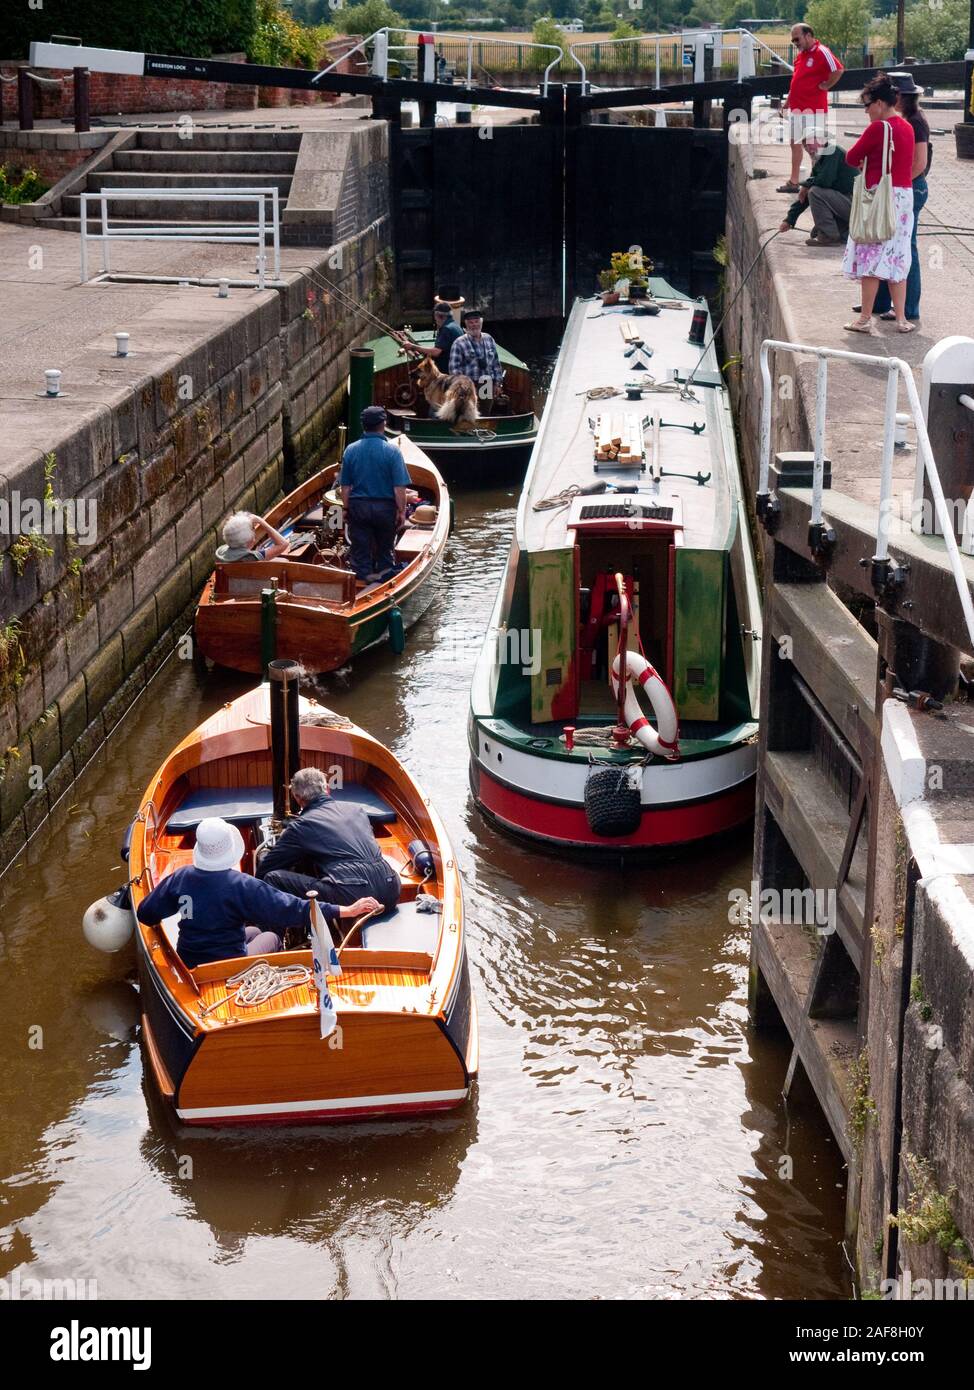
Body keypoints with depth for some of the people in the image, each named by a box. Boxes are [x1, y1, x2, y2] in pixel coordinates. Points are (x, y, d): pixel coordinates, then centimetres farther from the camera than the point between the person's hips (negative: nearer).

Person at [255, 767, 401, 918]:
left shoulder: (302, 825, 6)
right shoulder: (355, 809, 21)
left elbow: (263, 870, 13)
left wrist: (264, 853, 39)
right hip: (390, 893, 6)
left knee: (273, 878, 2)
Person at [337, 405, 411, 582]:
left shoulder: (350, 450, -4)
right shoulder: (392, 451, -12)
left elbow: (345, 486, 1)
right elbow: (399, 487, -14)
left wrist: (347, 508, 11)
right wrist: (401, 511, -4)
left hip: (357, 507, 2)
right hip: (385, 507, -2)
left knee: (360, 548, 9)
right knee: (385, 547, 15)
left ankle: (364, 576, 12)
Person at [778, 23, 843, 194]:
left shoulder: (822, 52, -14)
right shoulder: (800, 54, 14)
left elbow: (838, 70, -26)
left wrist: (825, 86, -17)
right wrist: (789, 99, 21)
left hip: (813, 109, -10)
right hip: (796, 107, 10)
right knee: (795, 143, 15)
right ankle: (793, 182, 24)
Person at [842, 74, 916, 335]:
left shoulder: (878, 128, -13)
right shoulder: (907, 127, 11)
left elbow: (851, 158, -8)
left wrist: (865, 161, 11)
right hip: (905, 195, 8)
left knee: (871, 257, -1)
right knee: (896, 259, 11)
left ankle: (865, 319, 1)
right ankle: (901, 318, 11)